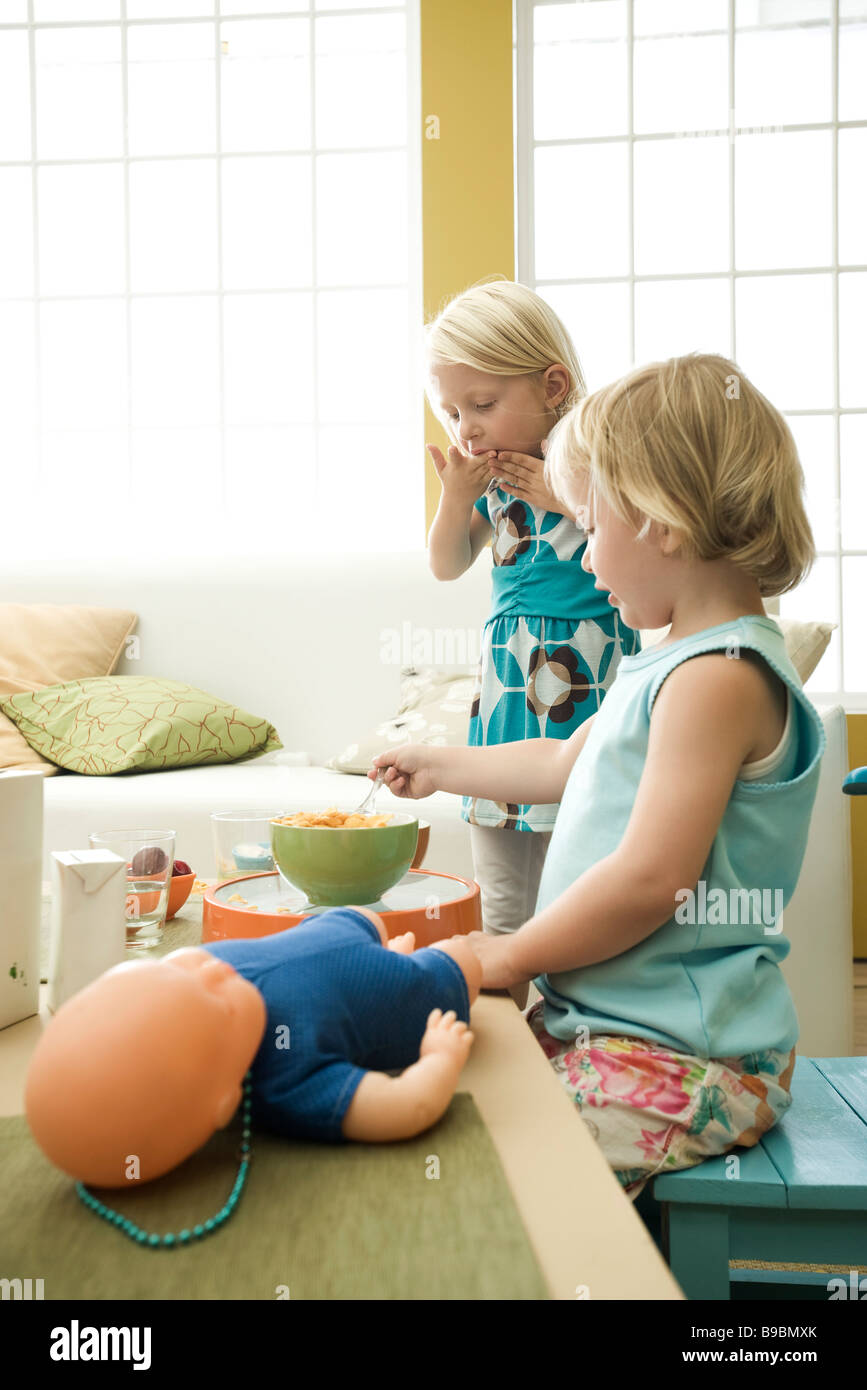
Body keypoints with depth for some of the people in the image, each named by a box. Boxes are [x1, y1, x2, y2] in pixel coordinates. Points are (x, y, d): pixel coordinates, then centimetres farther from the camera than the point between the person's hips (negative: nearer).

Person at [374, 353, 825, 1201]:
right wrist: (441, 767, 33)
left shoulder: (717, 677, -21)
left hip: (682, 1062, -10)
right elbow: (565, 764, 26)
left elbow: (650, 881, -26)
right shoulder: (677, 660, 12)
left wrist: (513, 955, -12)